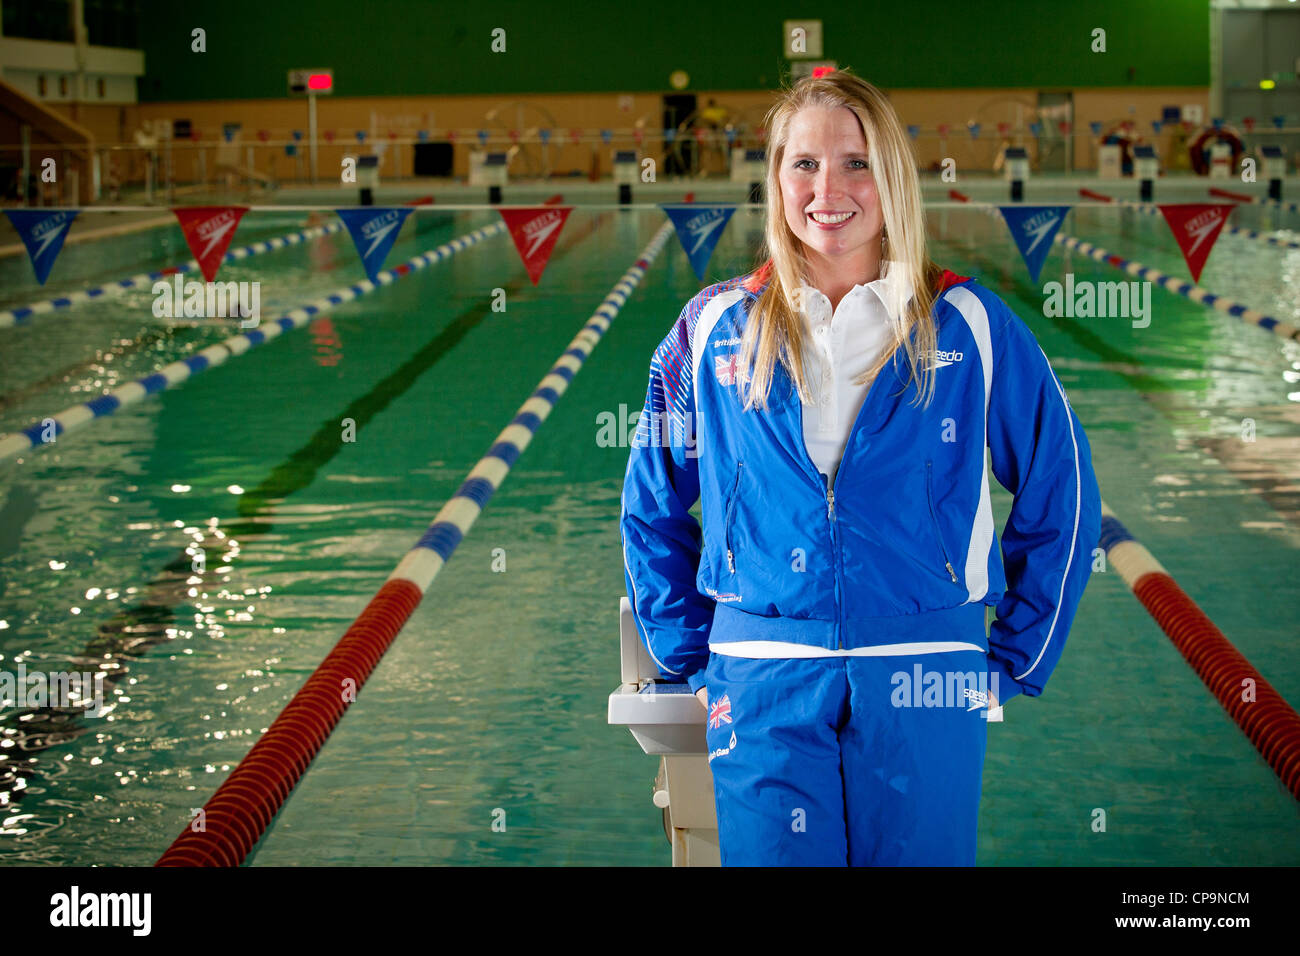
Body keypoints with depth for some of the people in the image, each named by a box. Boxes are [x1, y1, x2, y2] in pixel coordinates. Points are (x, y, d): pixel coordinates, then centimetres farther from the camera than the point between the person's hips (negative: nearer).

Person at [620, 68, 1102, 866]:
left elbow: (1061, 494, 8)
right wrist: (692, 657, 8)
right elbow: (652, 506, 14)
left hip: (925, 689, 0)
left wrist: (1015, 661, 4)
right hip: (762, 693, 1)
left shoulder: (969, 324, 2)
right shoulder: (716, 329, 4)